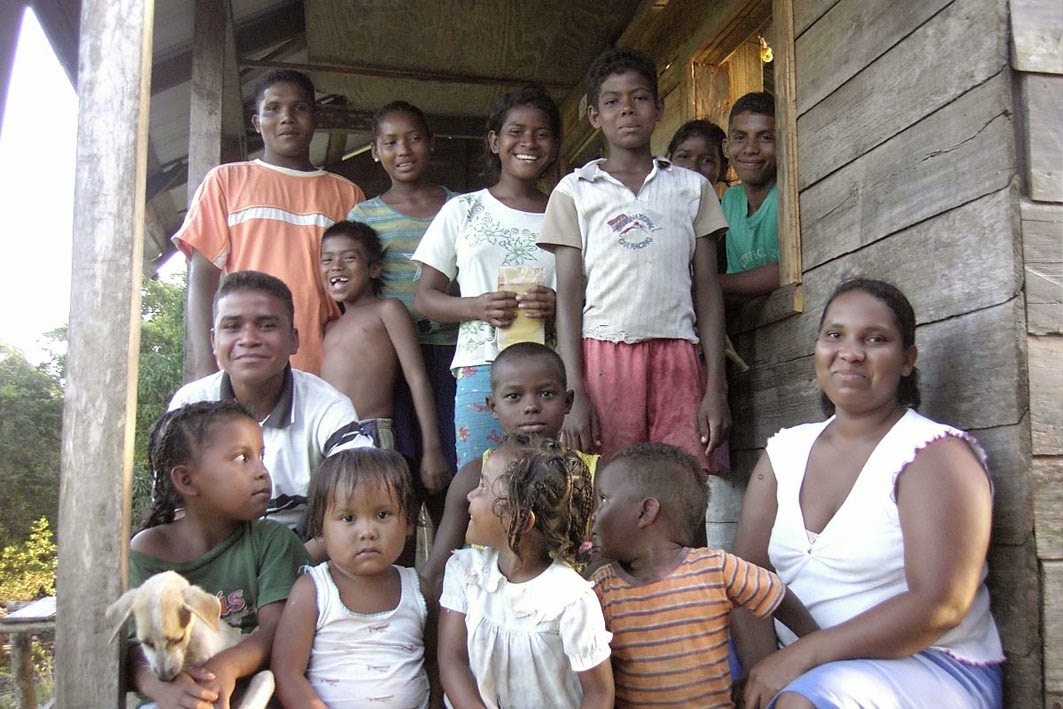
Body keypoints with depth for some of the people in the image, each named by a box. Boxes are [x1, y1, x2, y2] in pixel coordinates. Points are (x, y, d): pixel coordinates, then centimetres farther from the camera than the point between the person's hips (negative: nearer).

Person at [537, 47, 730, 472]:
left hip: (676, 359, 1)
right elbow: (568, 296, 4)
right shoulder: (575, 190, 11)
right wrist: (574, 393, -6)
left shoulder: (692, 187, 15)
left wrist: (716, 388, 3)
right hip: (603, 355, -1)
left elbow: (707, 288, 11)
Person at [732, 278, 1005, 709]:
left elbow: (939, 606, -18)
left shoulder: (935, 453, -9)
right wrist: (761, 674, -16)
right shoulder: (785, 451, 8)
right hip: (802, 668, 5)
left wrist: (800, 656, -21)